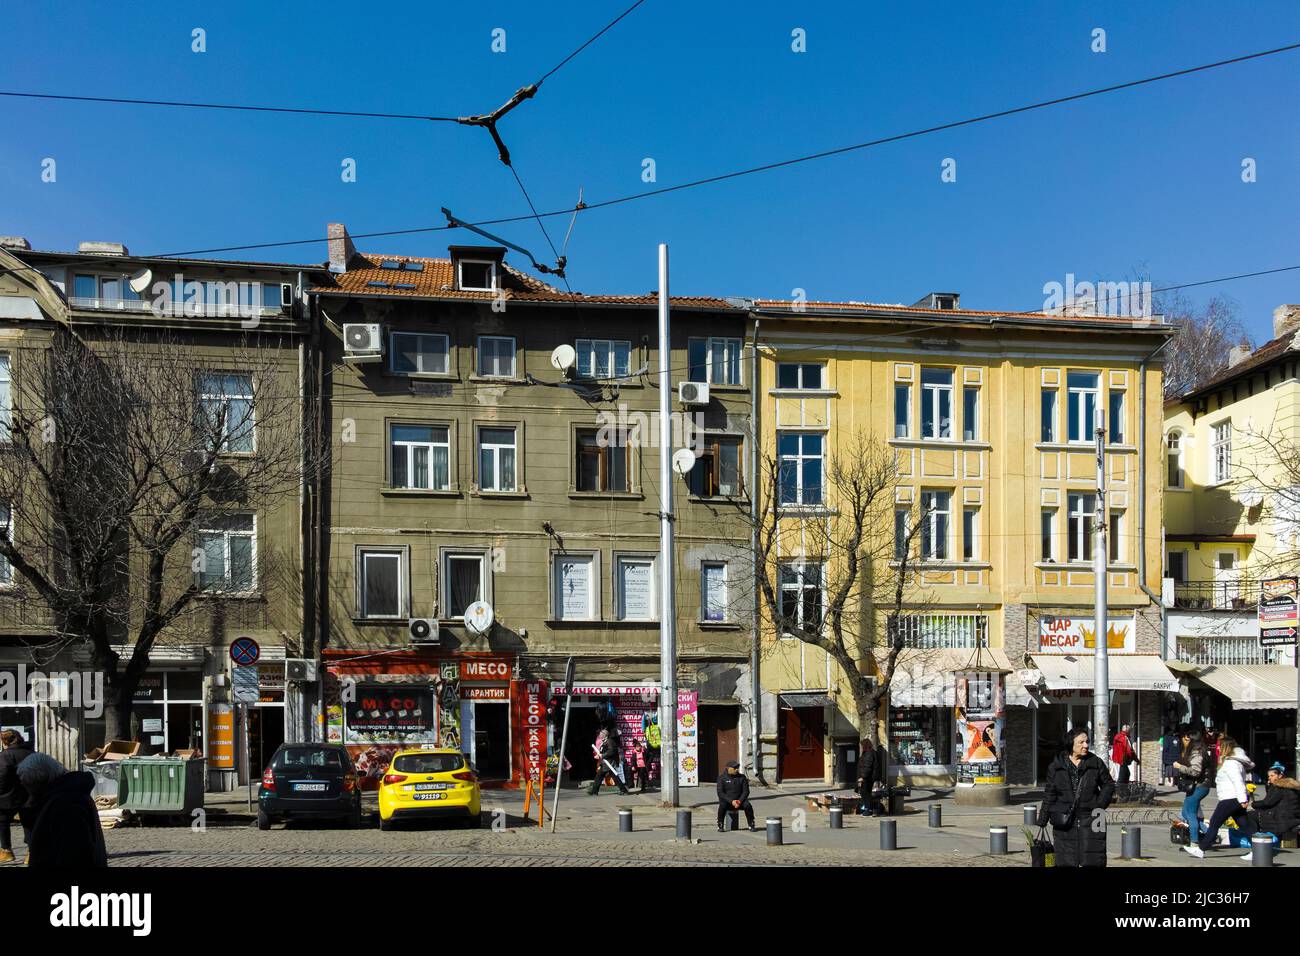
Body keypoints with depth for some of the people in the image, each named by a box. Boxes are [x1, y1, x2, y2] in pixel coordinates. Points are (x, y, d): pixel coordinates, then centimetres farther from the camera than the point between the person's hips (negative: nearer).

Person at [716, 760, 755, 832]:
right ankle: (720, 826, -20)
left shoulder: (742, 777, 5)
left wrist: (740, 801, -17)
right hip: (727, 801, -2)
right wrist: (731, 801, -22)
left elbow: (746, 791, 1)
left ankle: (751, 825, -12)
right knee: (722, 805, -34)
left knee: (748, 805, -27)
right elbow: (720, 793, -10)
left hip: (739, 801, 2)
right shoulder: (722, 777, -3)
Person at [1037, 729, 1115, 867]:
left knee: (1093, 861, -3)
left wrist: (1099, 805, -2)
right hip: (1065, 824, 0)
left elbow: (1108, 785, 13)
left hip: (1091, 820, 0)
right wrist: (1042, 821, 4)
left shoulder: (1096, 763, 3)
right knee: (1066, 861, 2)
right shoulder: (1056, 766, 2)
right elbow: (1049, 795, 6)